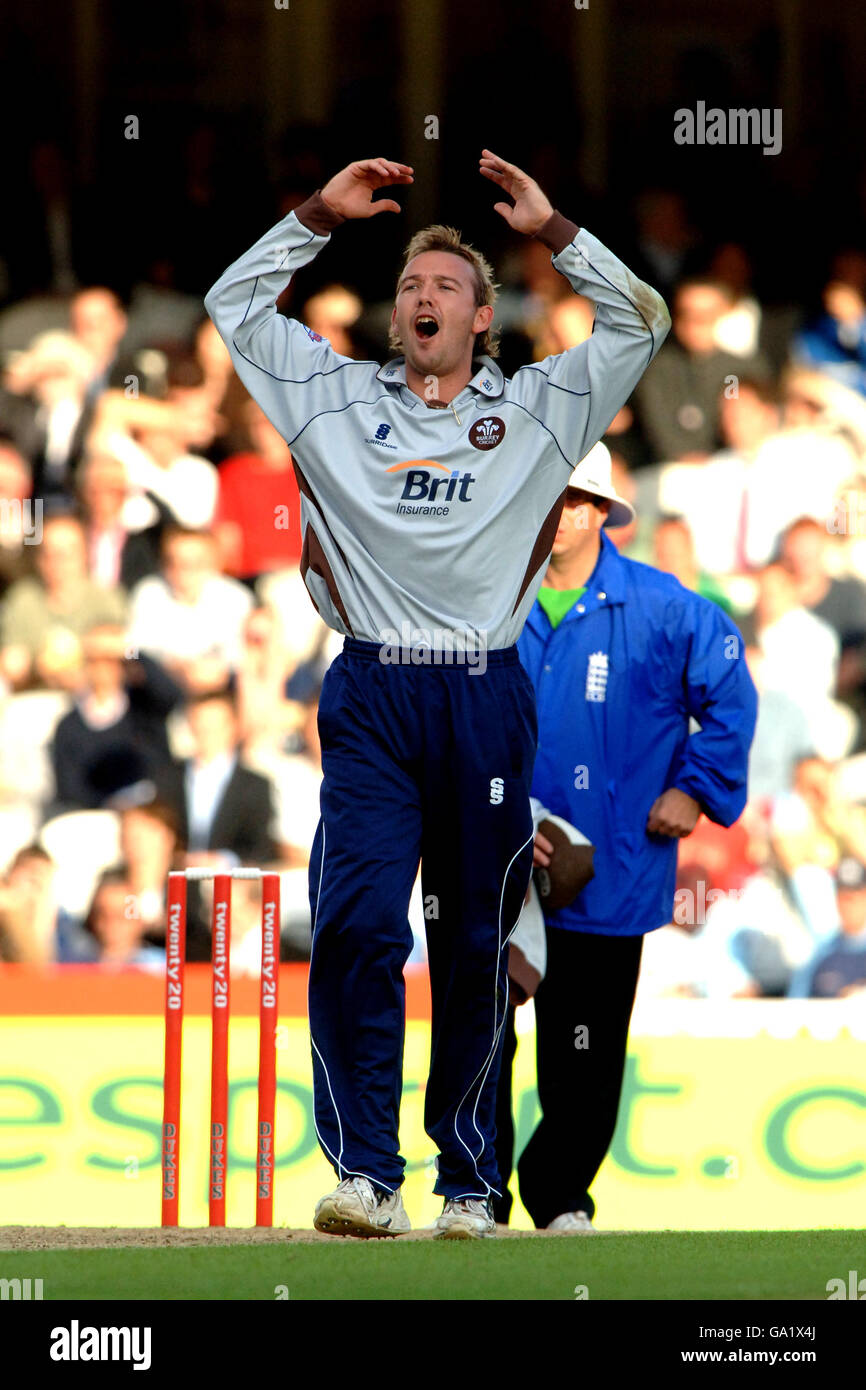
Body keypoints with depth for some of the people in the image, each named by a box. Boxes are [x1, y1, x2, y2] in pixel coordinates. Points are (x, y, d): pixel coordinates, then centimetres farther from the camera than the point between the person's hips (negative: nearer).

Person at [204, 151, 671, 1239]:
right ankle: (367, 1175, -15)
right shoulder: (339, 397, 15)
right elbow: (234, 303, 18)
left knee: (478, 946, 4)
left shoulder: (536, 407, 13)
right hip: (371, 699, 0)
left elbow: (640, 323, 8)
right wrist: (319, 218, 11)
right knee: (356, 926, -14)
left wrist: (551, 230, 2)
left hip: (486, 700, 0)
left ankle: (469, 1182, 11)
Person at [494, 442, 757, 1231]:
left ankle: (561, 1197, 20)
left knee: (585, 1046, 4)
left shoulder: (660, 608, -2)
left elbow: (730, 696, 9)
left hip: (609, 873, -1)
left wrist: (694, 788, 3)